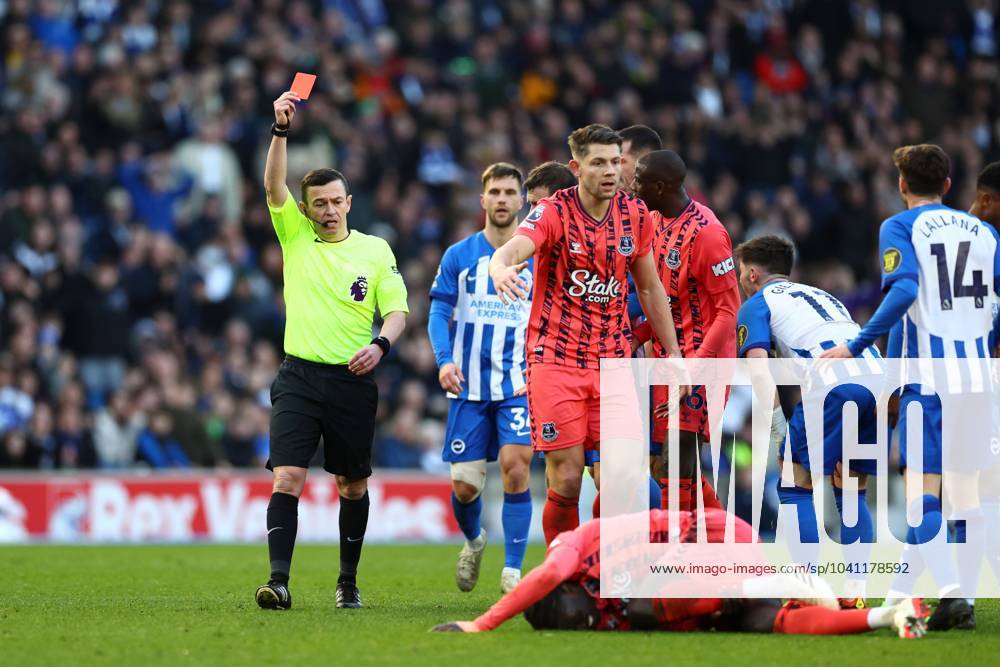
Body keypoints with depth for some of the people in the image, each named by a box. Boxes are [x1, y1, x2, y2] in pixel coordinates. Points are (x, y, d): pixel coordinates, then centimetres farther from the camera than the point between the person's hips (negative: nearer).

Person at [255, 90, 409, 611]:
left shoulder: (375, 249, 7)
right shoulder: (295, 236, 7)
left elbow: (397, 310, 5)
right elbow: (273, 185, -7)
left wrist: (380, 344, -15)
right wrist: (281, 130, -19)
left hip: (352, 381, 1)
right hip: (299, 377, -1)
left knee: (353, 484, 8)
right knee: (287, 476, -14)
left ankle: (348, 582, 21)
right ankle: (278, 580, -20)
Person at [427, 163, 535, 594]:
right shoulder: (459, 256, 6)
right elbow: (439, 313, 2)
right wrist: (444, 360, -16)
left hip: (517, 385, -1)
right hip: (469, 387, 1)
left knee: (515, 465, -19)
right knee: (464, 484, 0)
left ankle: (512, 570, -13)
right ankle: (473, 540, 33)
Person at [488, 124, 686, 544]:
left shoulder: (635, 215, 5)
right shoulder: (553, 213, -9)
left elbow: (649, 288, 18)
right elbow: (515, 248, -29)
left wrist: (673, 352, 18)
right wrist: (501, 268, -53)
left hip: (613, 363, 3)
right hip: (556, 363, -3)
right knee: (565, 482, -6)